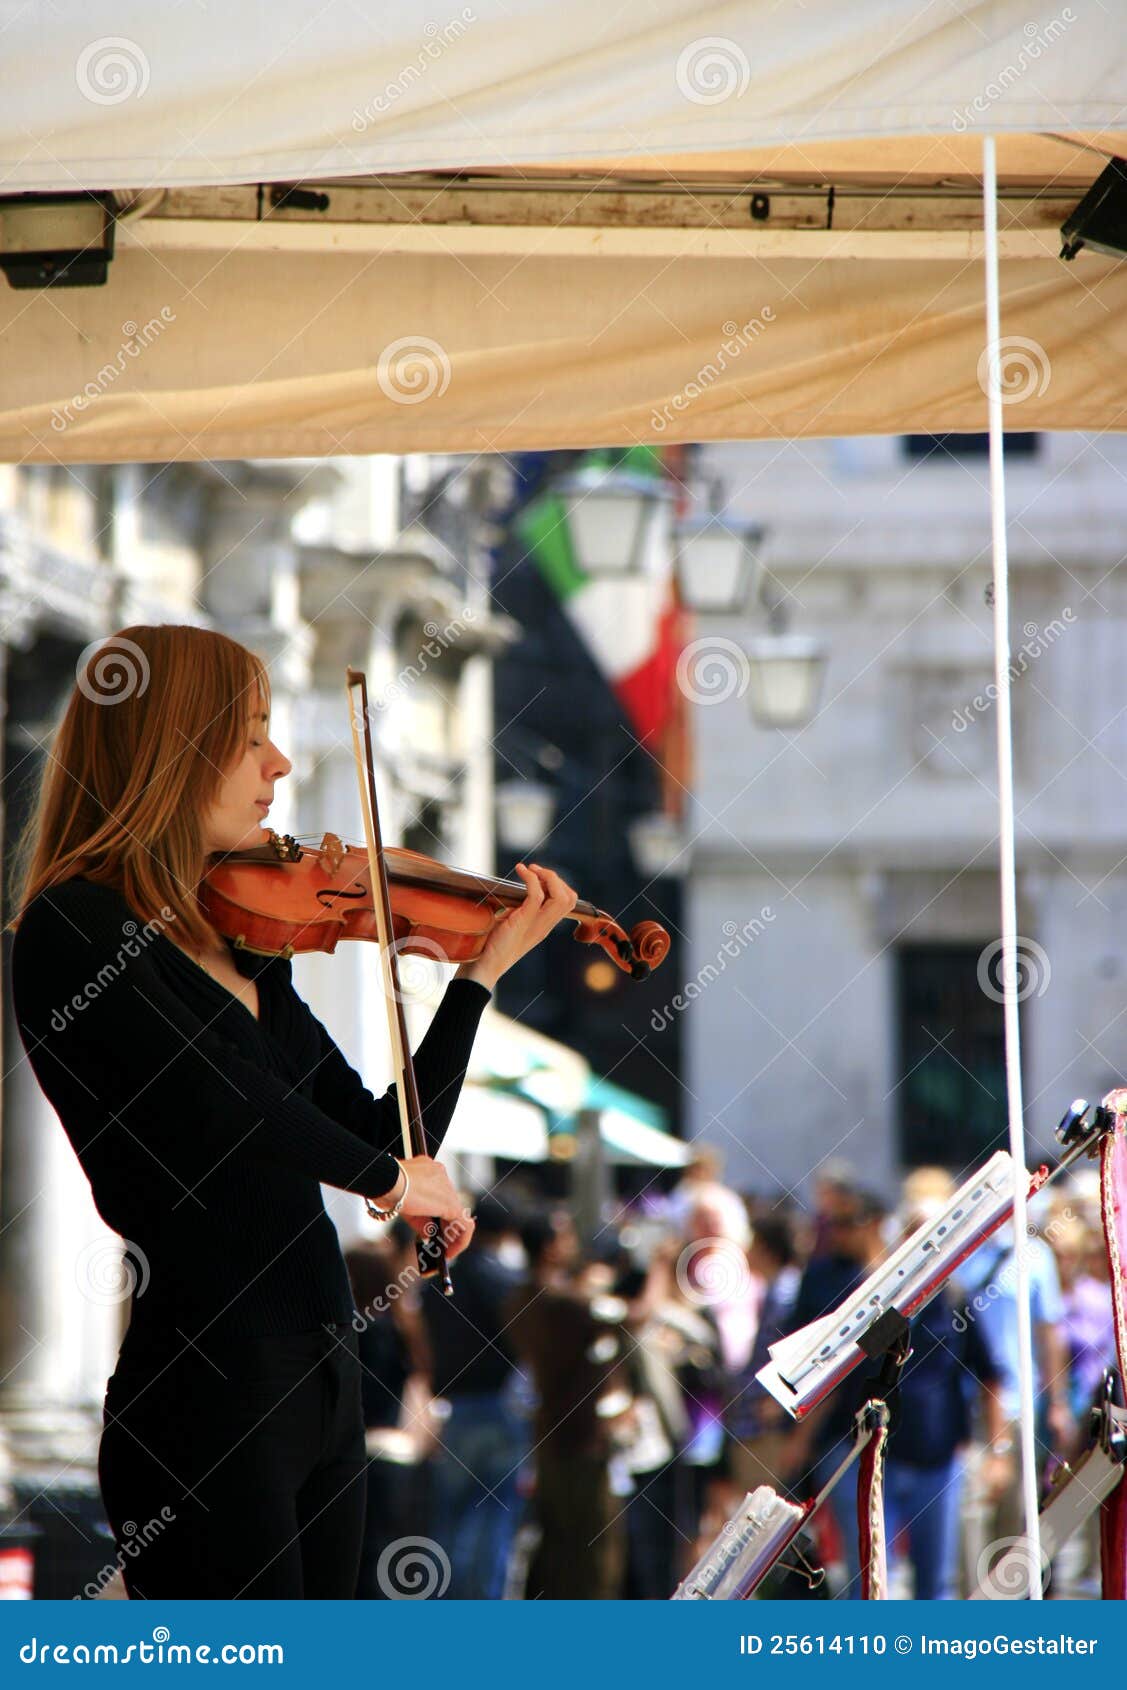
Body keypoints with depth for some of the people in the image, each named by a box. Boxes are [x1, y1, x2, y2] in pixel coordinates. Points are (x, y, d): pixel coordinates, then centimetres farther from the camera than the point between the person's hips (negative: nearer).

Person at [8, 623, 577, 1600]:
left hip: (322, 1381, 8)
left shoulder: (250, 950, 13)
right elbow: (207, 1102, -23)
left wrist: (484, 970, 11)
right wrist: (387, 1176, -11)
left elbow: (387, 1135, 15)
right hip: (204, 1398, -8)